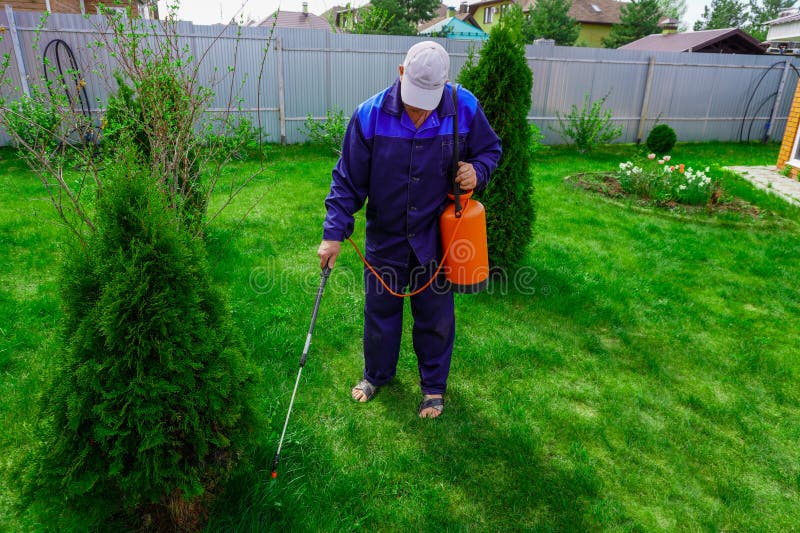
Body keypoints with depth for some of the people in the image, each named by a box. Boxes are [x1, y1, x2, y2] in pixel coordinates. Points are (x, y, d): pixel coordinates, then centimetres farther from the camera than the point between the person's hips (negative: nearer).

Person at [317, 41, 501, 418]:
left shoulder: (464, 108, -13)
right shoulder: (369, 115, -15)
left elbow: (490, 149, 6)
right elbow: (348, 179, -10)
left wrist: (477, 171, -17)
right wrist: (334, 233, -15)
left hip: (435, 238, 0)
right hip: (385, 238, 1)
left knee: (435, 316, 13)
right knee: (380, 310, 17)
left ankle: (434, 385, 37)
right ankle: (377, 374, 44)